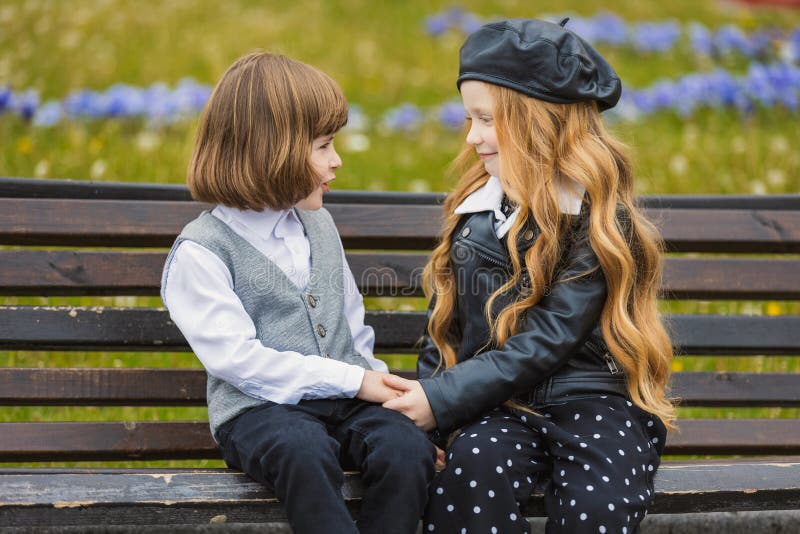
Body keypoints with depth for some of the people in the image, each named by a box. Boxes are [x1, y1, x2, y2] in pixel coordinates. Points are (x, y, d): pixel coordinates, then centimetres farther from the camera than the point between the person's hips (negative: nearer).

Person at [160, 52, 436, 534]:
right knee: (306, 453, -38)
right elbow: (237, 357, -15)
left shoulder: (319, 225, 18)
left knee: (408, 448, -25)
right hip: (259, 408, -5)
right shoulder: (202, 250, -4)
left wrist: (376, 384, 7)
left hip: (346, 401, 6)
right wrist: (352, 380, -16)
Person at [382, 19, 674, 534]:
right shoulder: (475, 211, 14)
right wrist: (422, 416, 2)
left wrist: (442, 400, -18)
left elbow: (546, 344, -13)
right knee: (472, 464, -32)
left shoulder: (601, 220, -5)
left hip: (596, 401, -3)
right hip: (502, 407, 4)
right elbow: (445, 326, 17)